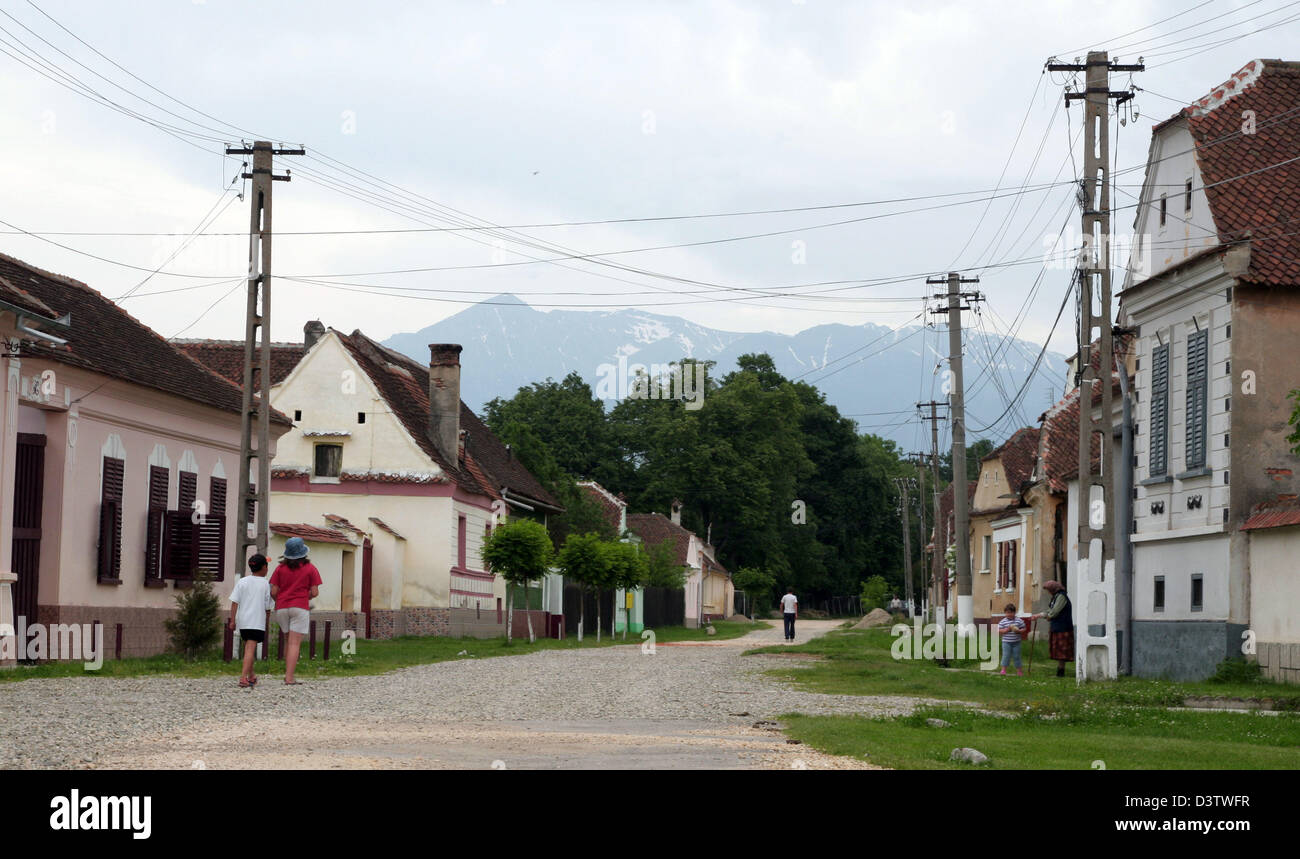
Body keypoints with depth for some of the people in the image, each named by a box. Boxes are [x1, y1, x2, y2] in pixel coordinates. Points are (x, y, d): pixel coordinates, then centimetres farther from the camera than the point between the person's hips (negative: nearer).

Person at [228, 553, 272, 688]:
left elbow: (235, 602, -1)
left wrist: (232, 620, 2)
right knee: (251, 649, -9)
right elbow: (267, 607, -1)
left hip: (242, 621, 4)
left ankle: (251, 676, 31)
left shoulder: (242, 582, 4)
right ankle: (243, 677, -24)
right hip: (257, 621, -4)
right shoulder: (265, 584, -3)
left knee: (248, 648, 19)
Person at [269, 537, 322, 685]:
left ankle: (288, 674, 18)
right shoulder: (310, 569, -1)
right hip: (300, 607, -3)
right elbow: (315, 592, -3)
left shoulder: (280, 568, 4)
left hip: (282, 608, 3)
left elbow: (273, 591, 2)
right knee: (295, 643, -5)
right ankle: (289, 678, -12)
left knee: (289, 641, 19)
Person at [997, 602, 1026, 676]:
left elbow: (1023, 629, 4)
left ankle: (1018, 670, 17)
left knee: (1016, 656, 8)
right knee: (1006, 656, -3)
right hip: (1006, 642, -2)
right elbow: (999, 631, -6)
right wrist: (1007, 630, -18)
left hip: (1016, 642, 2)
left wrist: (1018, 631, -16)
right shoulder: (1002, 622, -4)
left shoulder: (1019, 621, 0)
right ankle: (1003, 670, 7)